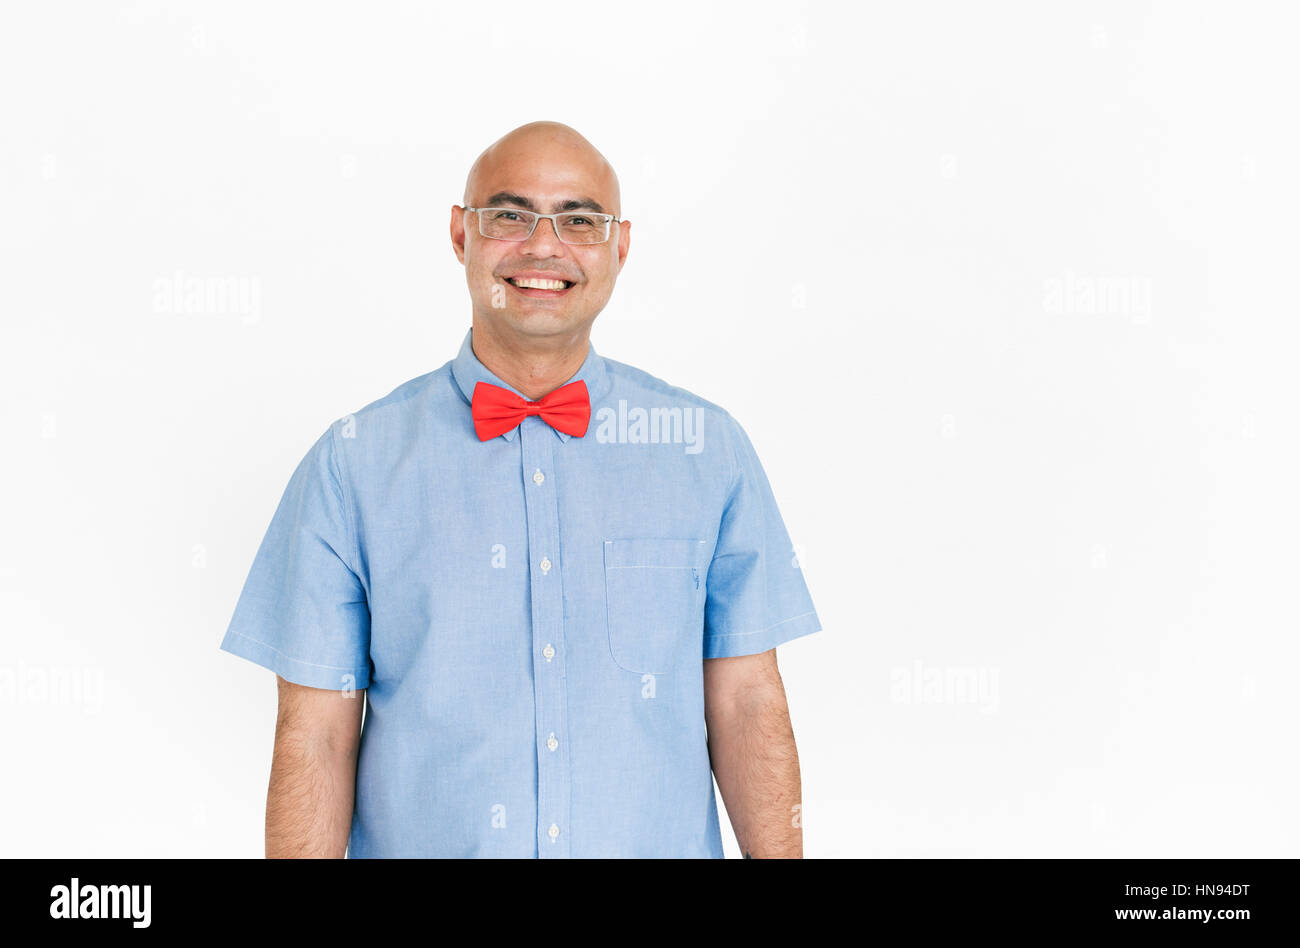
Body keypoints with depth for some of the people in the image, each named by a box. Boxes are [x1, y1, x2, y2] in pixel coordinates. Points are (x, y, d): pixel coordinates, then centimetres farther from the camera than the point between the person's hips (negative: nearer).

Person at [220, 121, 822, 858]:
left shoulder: (711, 448, -2)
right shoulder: (351, 466, -7)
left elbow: (746, 701, -3)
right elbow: (315, 737, -8)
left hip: (664, 844, 1)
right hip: (421, 843, -1)